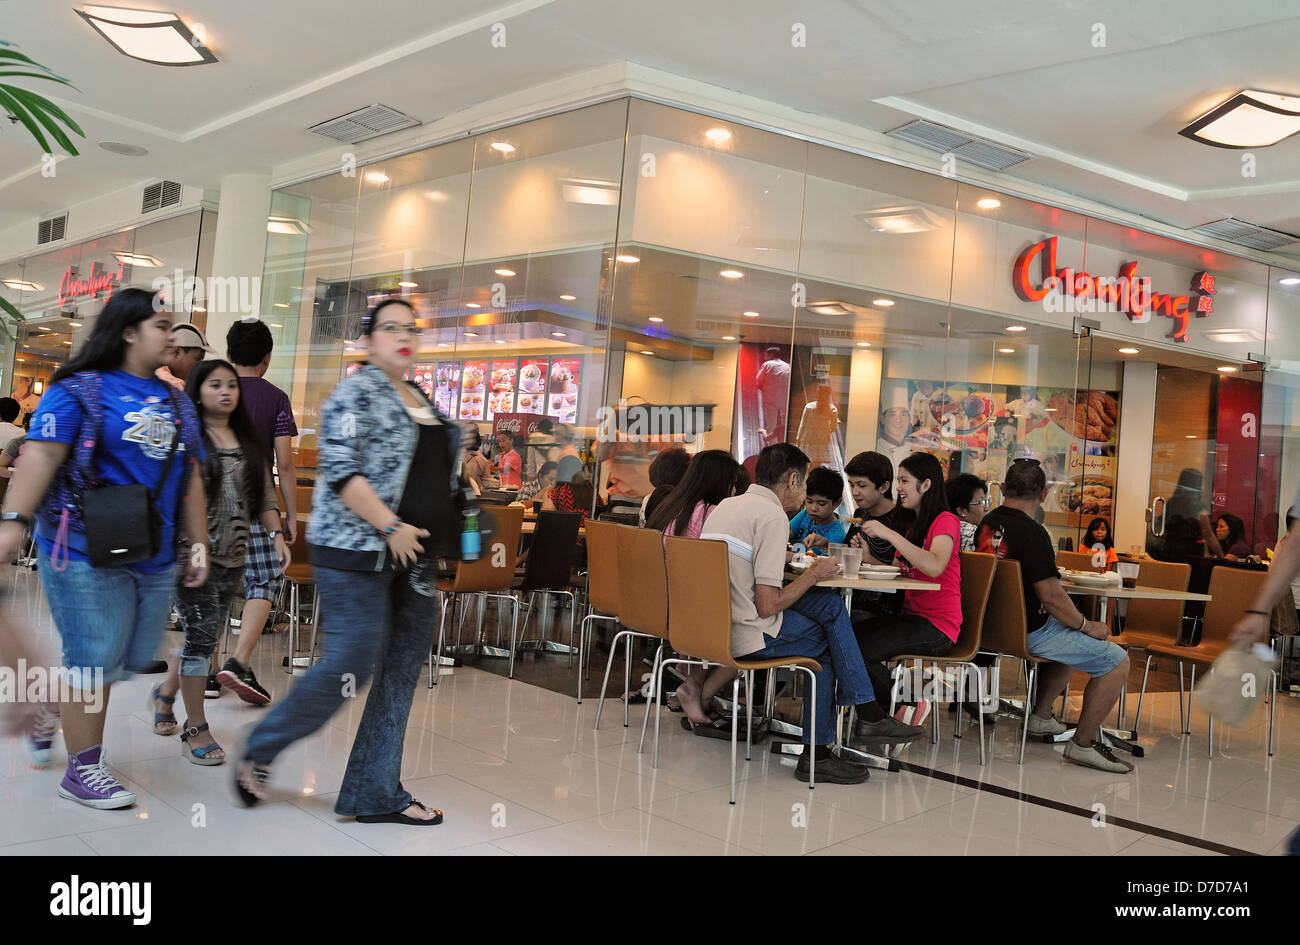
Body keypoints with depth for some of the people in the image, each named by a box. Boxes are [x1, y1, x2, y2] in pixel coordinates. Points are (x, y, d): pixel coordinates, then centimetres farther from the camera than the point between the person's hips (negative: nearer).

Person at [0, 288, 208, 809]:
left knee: (126, 661, 12)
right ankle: (83, 770, 13)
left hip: (155, 560, 7)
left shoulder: (176, 403, 15)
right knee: (95, 659, -1)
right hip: (87, 554, -7)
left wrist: (199, 545, 15)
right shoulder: (81, 389, -4)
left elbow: (190, 479, 17)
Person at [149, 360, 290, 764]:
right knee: (202, 636, -5)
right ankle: (196, 729, 7)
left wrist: (276, 534, 2)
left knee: (205, 636, 11)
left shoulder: (248, 441, 13)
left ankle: (166, 692, 38)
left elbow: (264, 494, 15)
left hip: (233, 555, 6)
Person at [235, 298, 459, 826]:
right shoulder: (357, 394, -7)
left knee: (401, 673, 7)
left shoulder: (422, 401, 17)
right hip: (357, 549, -8)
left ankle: (376, 794, 15)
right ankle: (258, 753, 15)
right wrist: (390, 527, -20)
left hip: (411, 555, 8)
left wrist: (439, 538, 15)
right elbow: (340, 470, -17)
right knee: (351, 666, -7)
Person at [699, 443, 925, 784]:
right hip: (746, 635, -8)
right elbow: (768, 606, -16)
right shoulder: (773, 516, -13)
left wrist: (792, 561, 22)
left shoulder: (725, 506, 14)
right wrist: (813, 575, -2)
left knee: (829, 604, 14)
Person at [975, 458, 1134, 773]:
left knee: (1071, 640, 32)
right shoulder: (1031, 532, -21)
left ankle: (1040, 714, 34)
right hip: (1028, 633, -9)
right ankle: (1083, 743, 2)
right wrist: (1086, 625, -6)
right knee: (1117, 660, -2)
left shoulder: (986, 524, 5)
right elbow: (1050, 595, -22)